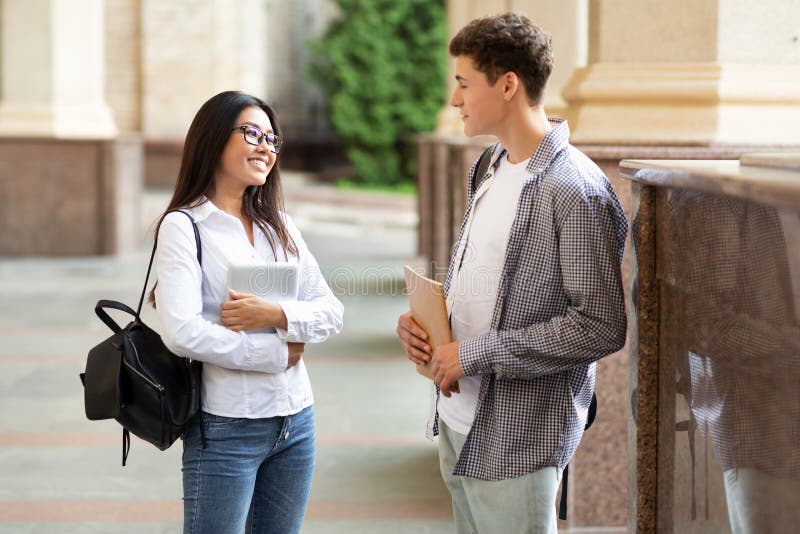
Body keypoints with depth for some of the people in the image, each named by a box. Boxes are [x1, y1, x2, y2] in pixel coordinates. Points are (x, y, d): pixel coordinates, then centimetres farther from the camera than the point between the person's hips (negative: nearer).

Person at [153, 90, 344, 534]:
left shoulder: (279, 226, 12)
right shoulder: (184, 226, -7)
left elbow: (331, 313, 5)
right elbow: (181, 332, -20)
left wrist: (276, 316, -15)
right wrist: (278, 352, -11)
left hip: (295, 422, 6)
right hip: (226, 428, -6)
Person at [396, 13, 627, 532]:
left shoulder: (576, 190, -19)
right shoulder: (491, 169, 11)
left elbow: (601, 328, -22)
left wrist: (475, 353, -19)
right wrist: (424, 318, 3)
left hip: (516, 436, -9)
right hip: (458, 420, 9)